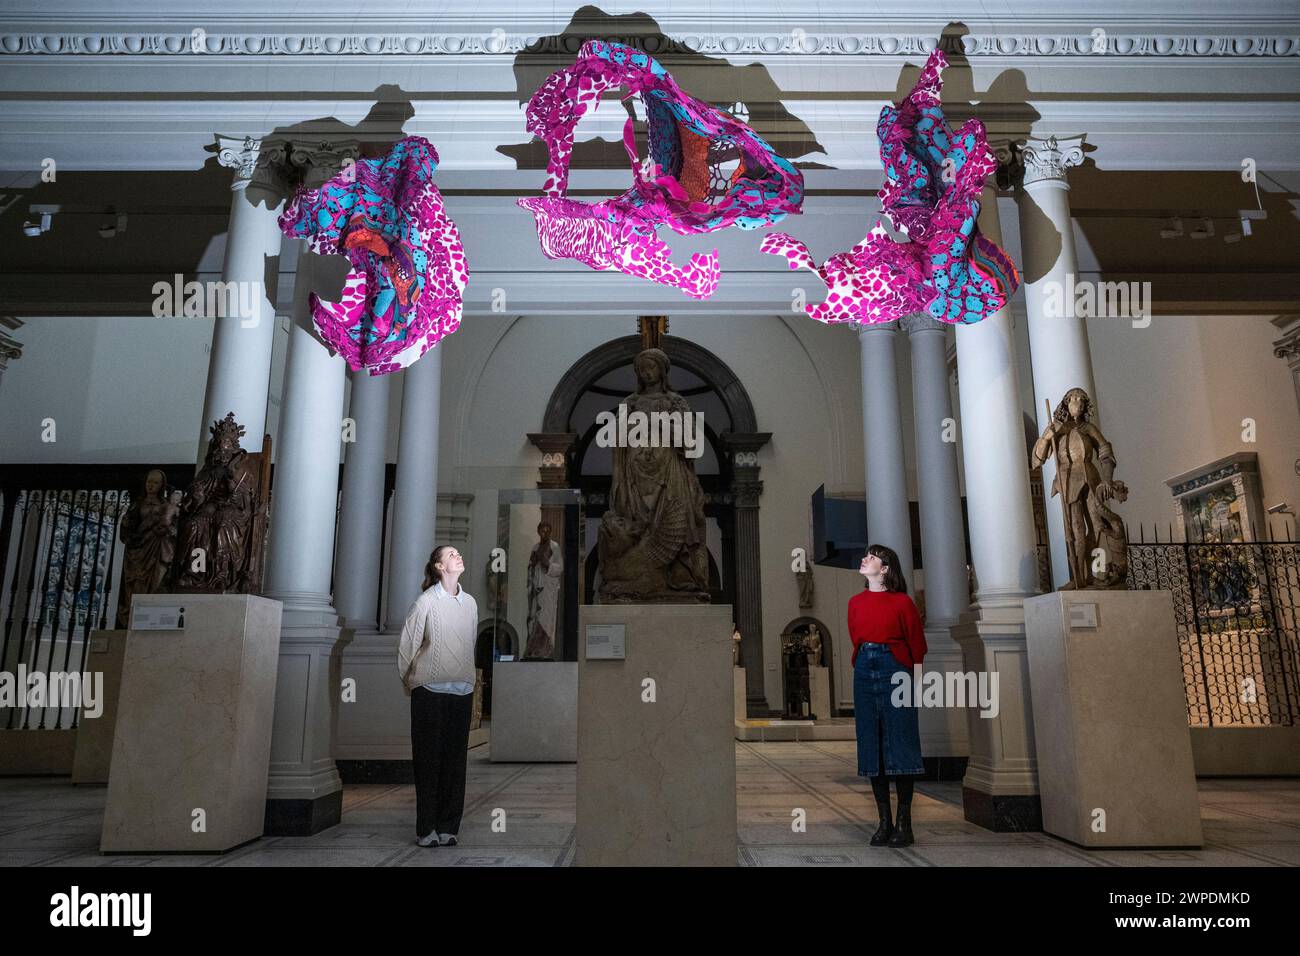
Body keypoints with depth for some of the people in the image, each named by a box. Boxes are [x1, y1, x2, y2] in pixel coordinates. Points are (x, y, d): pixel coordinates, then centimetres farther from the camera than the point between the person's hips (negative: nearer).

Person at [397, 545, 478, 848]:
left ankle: (448, 828, 13)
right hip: (430, 692, -4)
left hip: (462, 692, 4)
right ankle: (426, 830, 10)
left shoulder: (470, 602, 7)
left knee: (455, 760, 5)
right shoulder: (426, 601, -6)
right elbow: (406, 645, 0)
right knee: (428, 760, 1)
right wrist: (410, 682, 9)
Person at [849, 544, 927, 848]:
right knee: (872, 746, 3)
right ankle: (884, 822, 10)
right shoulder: (855, 602, 11)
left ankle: (904, 824, 2)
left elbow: (917, 645, 5)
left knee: (899, 744, -4)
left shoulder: (902, 602, -2)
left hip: (894, 669, -4)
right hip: (864, 670, 5)